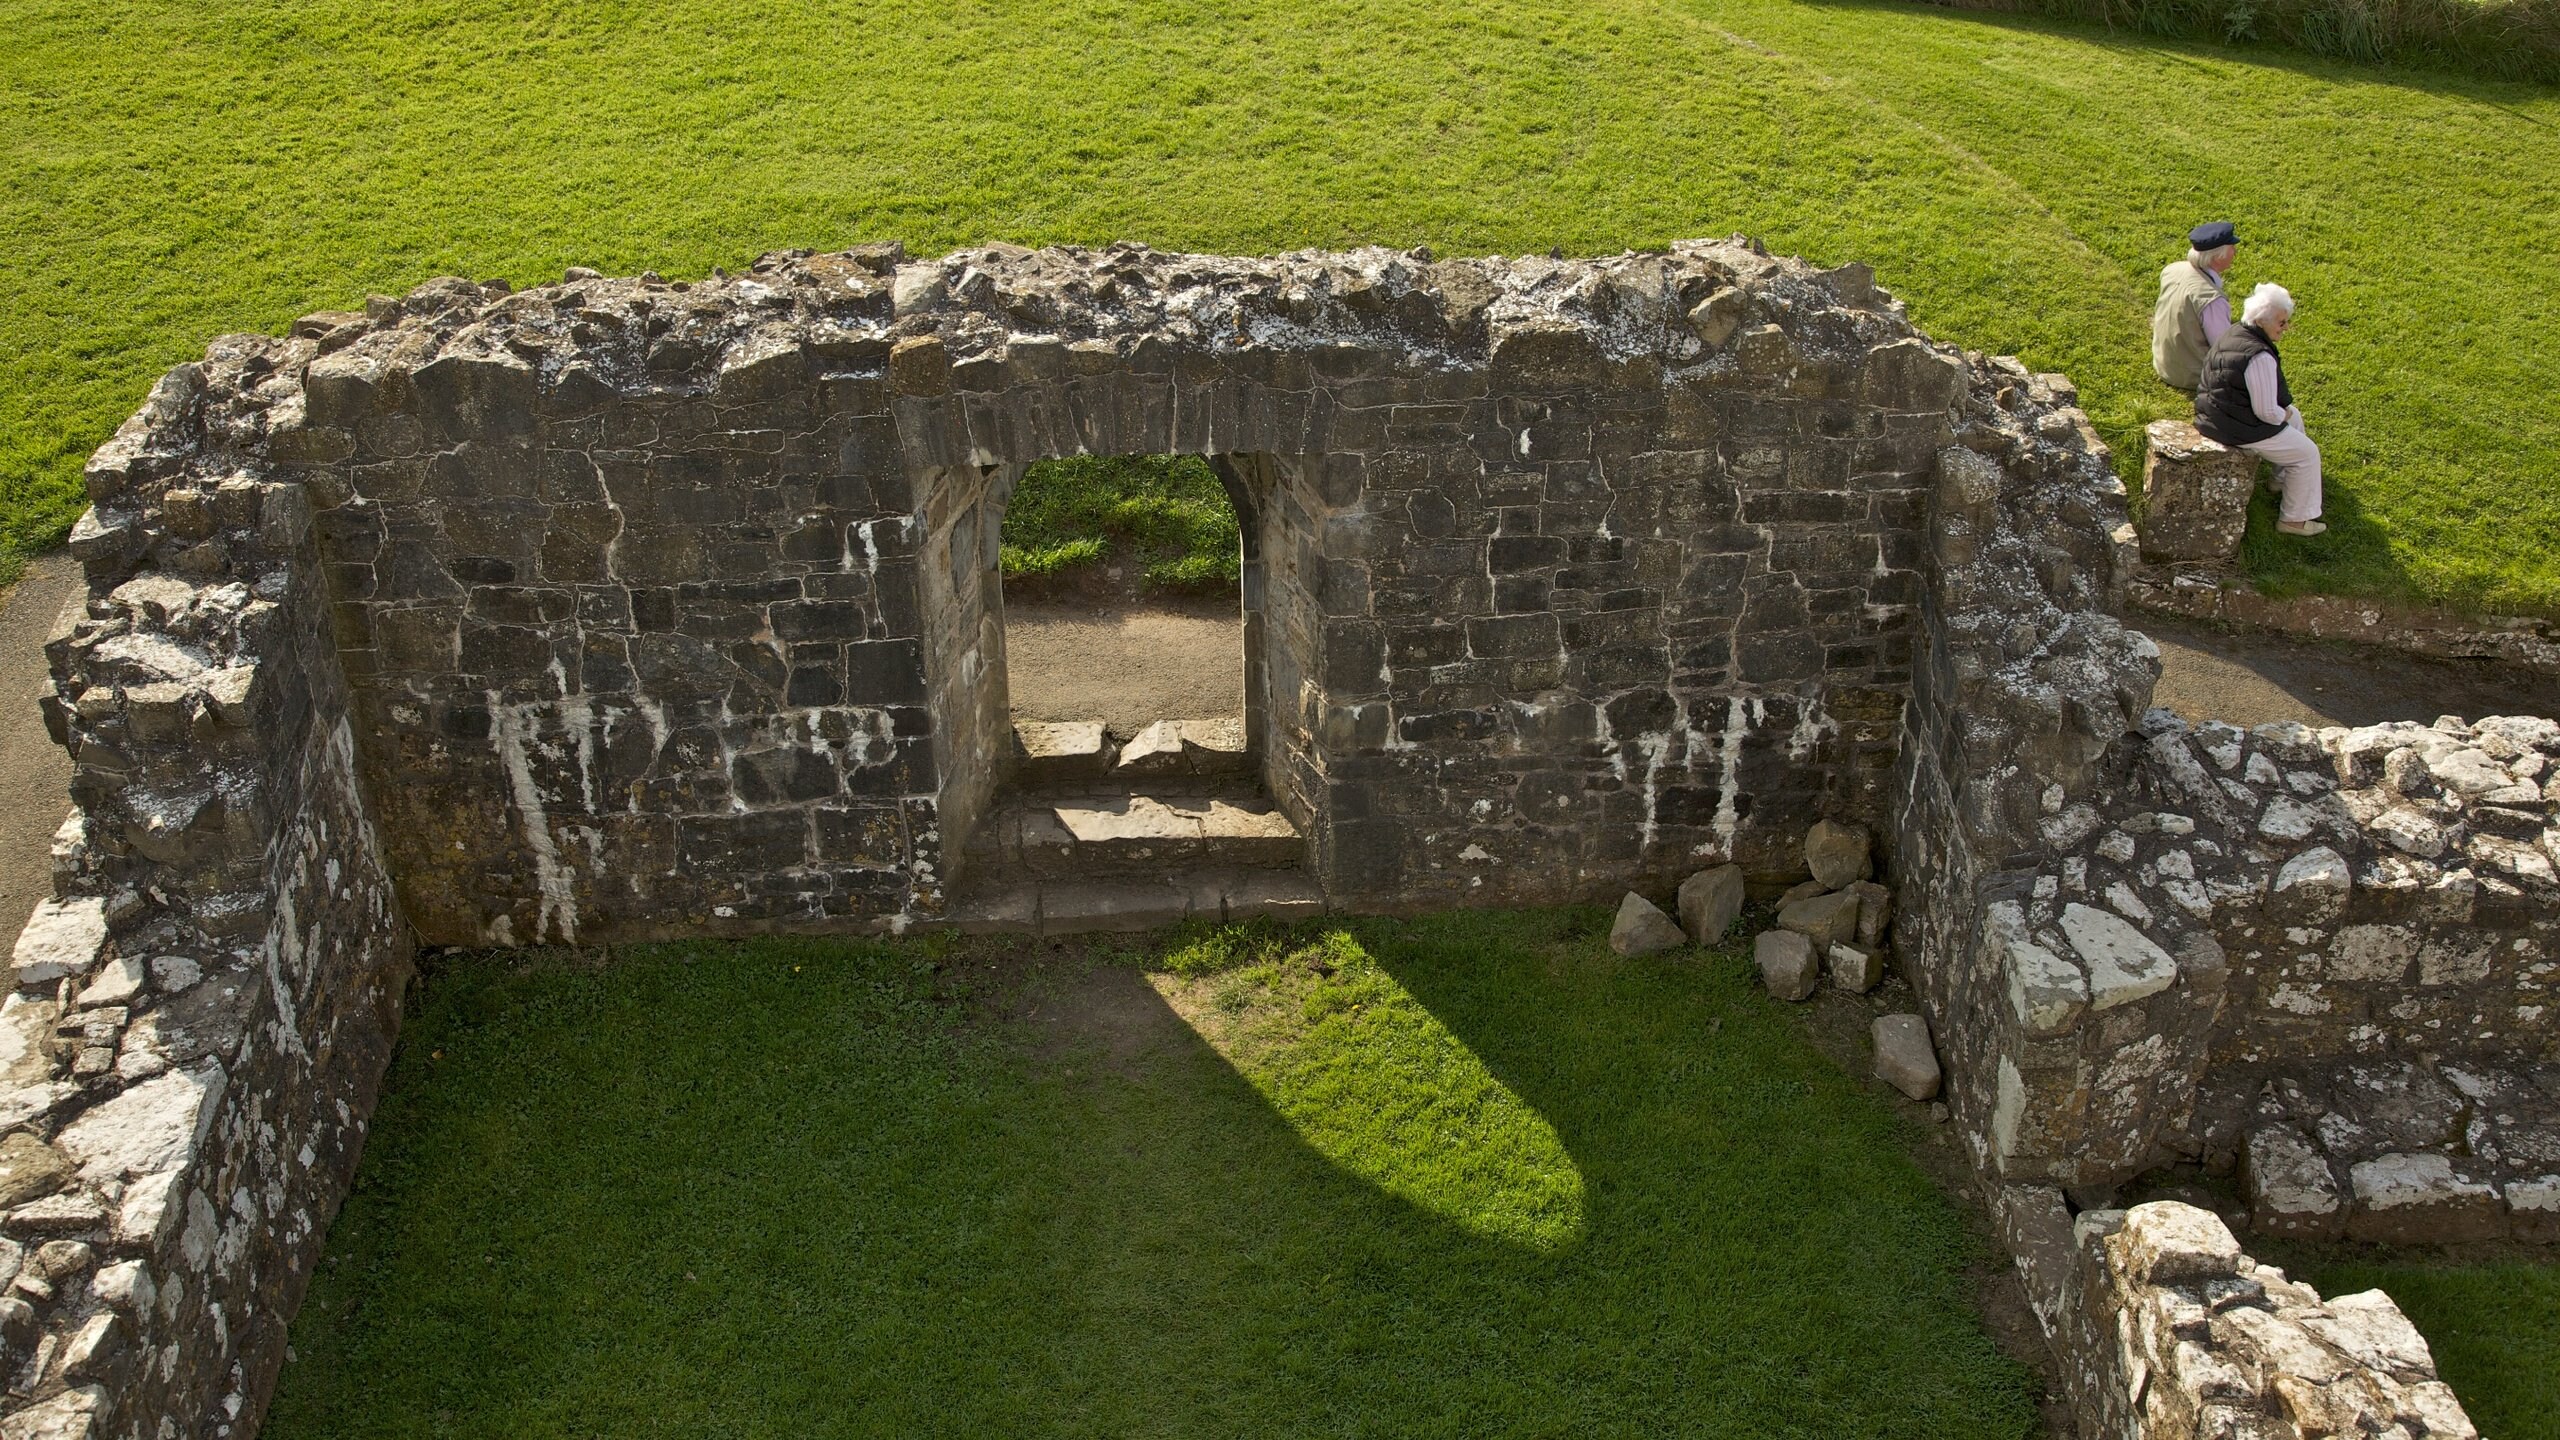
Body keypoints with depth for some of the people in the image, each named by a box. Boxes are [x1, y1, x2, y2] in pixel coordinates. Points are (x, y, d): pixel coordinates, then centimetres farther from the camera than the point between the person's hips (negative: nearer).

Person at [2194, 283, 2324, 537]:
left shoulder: (2233, 333, 2)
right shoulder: (2259, 357, -29)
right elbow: (2267, 412, -26)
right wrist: (2284, 415, -4)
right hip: (2240, 429, -10)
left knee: (2293, 416, 32)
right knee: (2307, 454, 7)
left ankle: (2284, 478, 49)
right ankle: (2294, 519, 17)